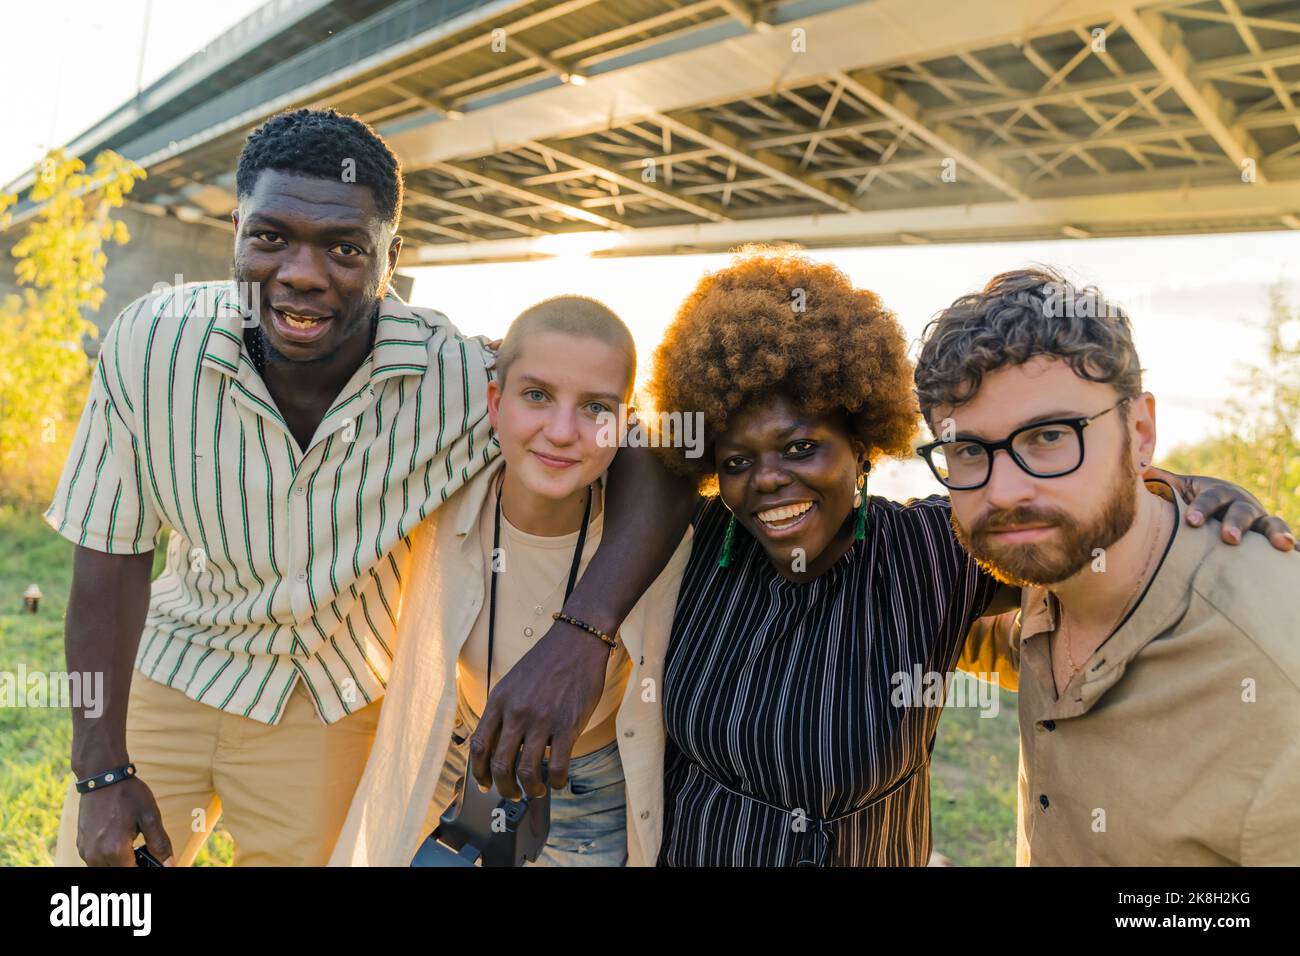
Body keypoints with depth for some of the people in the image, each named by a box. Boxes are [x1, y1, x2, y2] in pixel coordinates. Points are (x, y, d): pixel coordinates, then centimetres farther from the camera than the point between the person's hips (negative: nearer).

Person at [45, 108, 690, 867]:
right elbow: (112, 558, -11)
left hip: (332, 704, -1)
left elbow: (652, 455, -26)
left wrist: (583, 632, -42)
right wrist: (102, 771, -8)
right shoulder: (151, 345, -22)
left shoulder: (459, 378, -27)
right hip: (171, 664, 2)